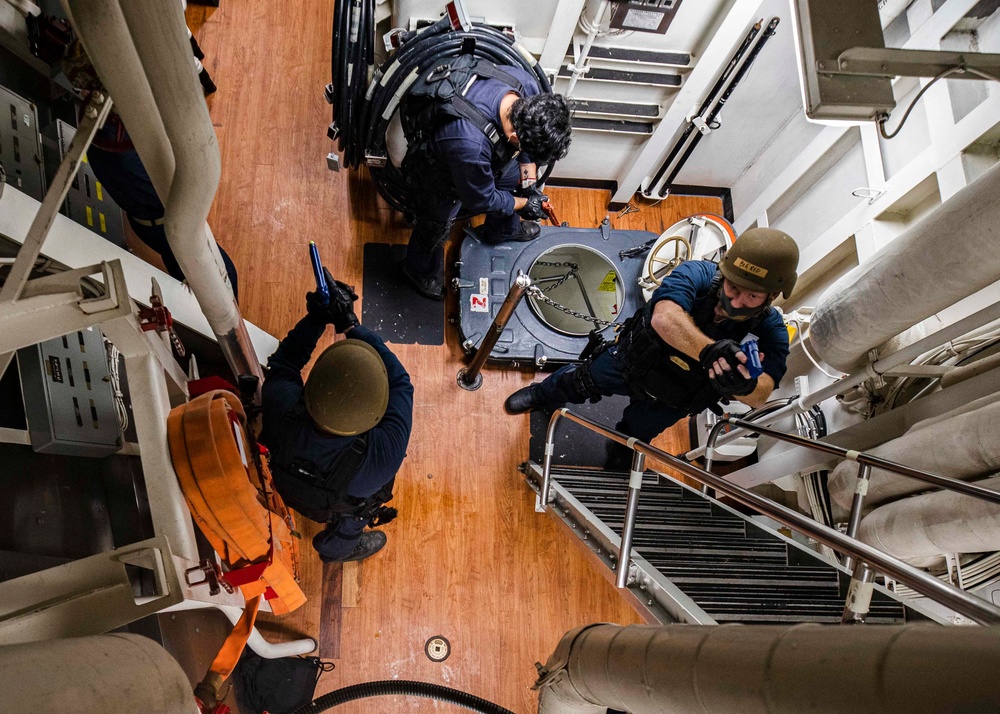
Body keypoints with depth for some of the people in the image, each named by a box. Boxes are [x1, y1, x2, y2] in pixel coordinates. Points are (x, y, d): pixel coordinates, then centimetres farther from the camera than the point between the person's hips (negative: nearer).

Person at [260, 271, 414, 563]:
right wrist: (351, 323, -34)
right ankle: (337, 549, 68)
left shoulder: (282, 413, -44)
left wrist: (316, 318, -28)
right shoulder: (382, 456, -49)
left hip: (289, 489, 3)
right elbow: (400, 382, -33)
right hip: (337, 509, -2)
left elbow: (282, 363, -19)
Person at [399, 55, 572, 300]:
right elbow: (480, 200, -27)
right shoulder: (470, 144, -49)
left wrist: (529, 182, -5)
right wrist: (522, 204, -13)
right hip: (436, 166, -6)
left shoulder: (524, 81, -31)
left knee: (511, 176, 21)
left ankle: (501, 230, 52)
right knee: (439, 222, 14)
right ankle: (419, 269, 46)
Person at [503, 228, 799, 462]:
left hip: (671, 401, 2)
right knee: (578, 382, 24)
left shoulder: (770, 330, -31)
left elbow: (761, 394, -45)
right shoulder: (699, 275, -37)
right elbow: (664, 318, -57)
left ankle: (618, 466, 66)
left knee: (634, 437, 28)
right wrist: (709, 350, -73)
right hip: (629, 361, -1)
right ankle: (543, 395, 61)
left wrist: (745, 386, -68)